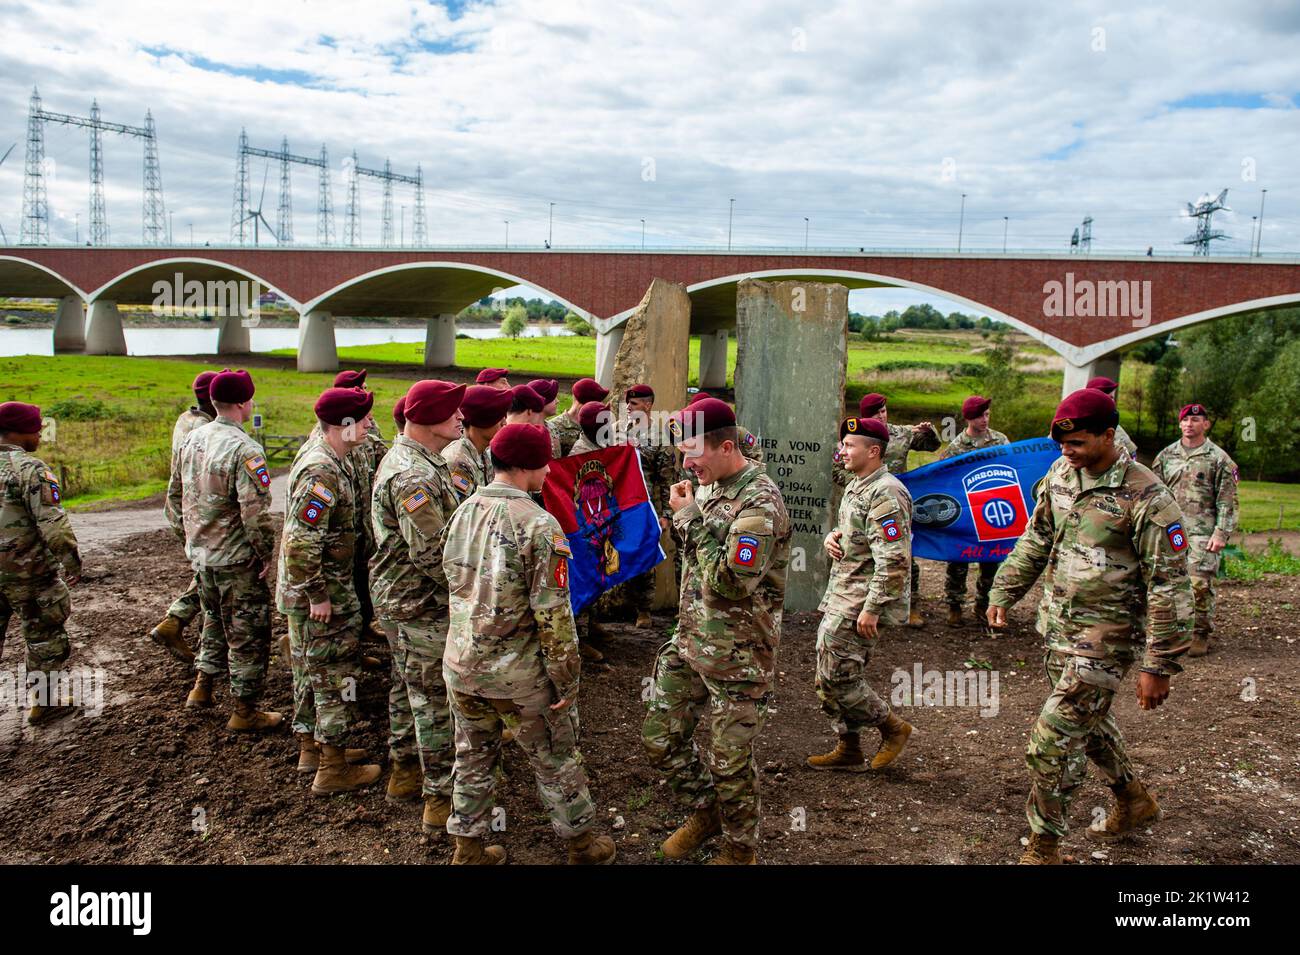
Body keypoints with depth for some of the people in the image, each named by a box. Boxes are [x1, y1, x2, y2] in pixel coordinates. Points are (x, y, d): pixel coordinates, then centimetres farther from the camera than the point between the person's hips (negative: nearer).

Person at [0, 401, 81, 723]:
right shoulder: (29, 468, -17)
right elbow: (52, 523, -21)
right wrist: (71, 560, -10)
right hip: (26, 570, -7)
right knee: (43, 634, 8)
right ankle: (44, 701, 17)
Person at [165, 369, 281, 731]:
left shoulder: (192, 439, 4)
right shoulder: (244, 449, -22)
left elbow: (175, 493, 13)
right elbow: (255, 511, -25)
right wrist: (266, 553, -12)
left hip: (199, 553, 8)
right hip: (236, 559, -8)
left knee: (215, 620, 27)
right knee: (247, 633, 5)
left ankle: (201, 687, 37)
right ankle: (244, 712, 14)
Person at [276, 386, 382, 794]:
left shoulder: (316, 457, 9)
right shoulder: (323, 473, -24)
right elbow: (301, 541, -29)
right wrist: (318, 595, -22)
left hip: (305, 591, 10)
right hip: (324, 595, -10)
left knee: (311, 670, 20)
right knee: (336, 676, 1)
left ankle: (311, 746, 36)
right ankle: (333, 768, 11)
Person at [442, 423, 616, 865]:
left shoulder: (462, 513, 0)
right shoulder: (538, 525, -21)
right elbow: (553, 613, -20)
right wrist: (567, 679, -12)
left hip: (462, 666, 5)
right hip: (521, 671, -5)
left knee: (473, 760, 21)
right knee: (556, 761, 15)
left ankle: (468, 849, 33)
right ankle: (581, 843, 33)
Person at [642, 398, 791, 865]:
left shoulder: (760, 503, -21)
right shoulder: (710, 488, 5)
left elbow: (728, 584, -29)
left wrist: (692, 520, -21)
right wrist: (684, 517, -1)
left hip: (737, 656, -8)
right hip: (688, 643, 8)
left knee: (730, 762, 7)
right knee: (659, 738, 15)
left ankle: (740, 849, 30)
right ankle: (705, 812, 39)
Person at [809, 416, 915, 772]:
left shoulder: (885, 494, -18)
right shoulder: (856, 487, 14)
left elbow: (893, 560, -24)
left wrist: (872, 609, -24)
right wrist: (831, 538, 4)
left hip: (861, 603, -10)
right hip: (841, 597, 10)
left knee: (836, 677, -6)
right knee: (843, 675, 14)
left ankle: (893, 728, 12)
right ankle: (849, 750, 26)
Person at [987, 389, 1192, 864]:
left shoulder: (1146, 498, -19)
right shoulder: (1060, 475, 2)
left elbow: (1169, 585, -17)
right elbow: (1035, 540, 15)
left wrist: (1158, 665, -17)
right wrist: (1003, 594, 12)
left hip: (1104, 638, -7)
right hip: (1056, 625, 7)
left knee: (1053, 740, -7)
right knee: (1088, 721, 24)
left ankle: (1044, 846, 10)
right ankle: (1135, 800, 48)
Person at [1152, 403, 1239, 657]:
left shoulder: (1218, 458, 2)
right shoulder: (1166, 455, 13)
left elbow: (1227, 502, 0)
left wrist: (1221, 534, -9)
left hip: (1202, 532, -3)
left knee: (1200, 584, -9)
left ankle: (1201, 634, 4)